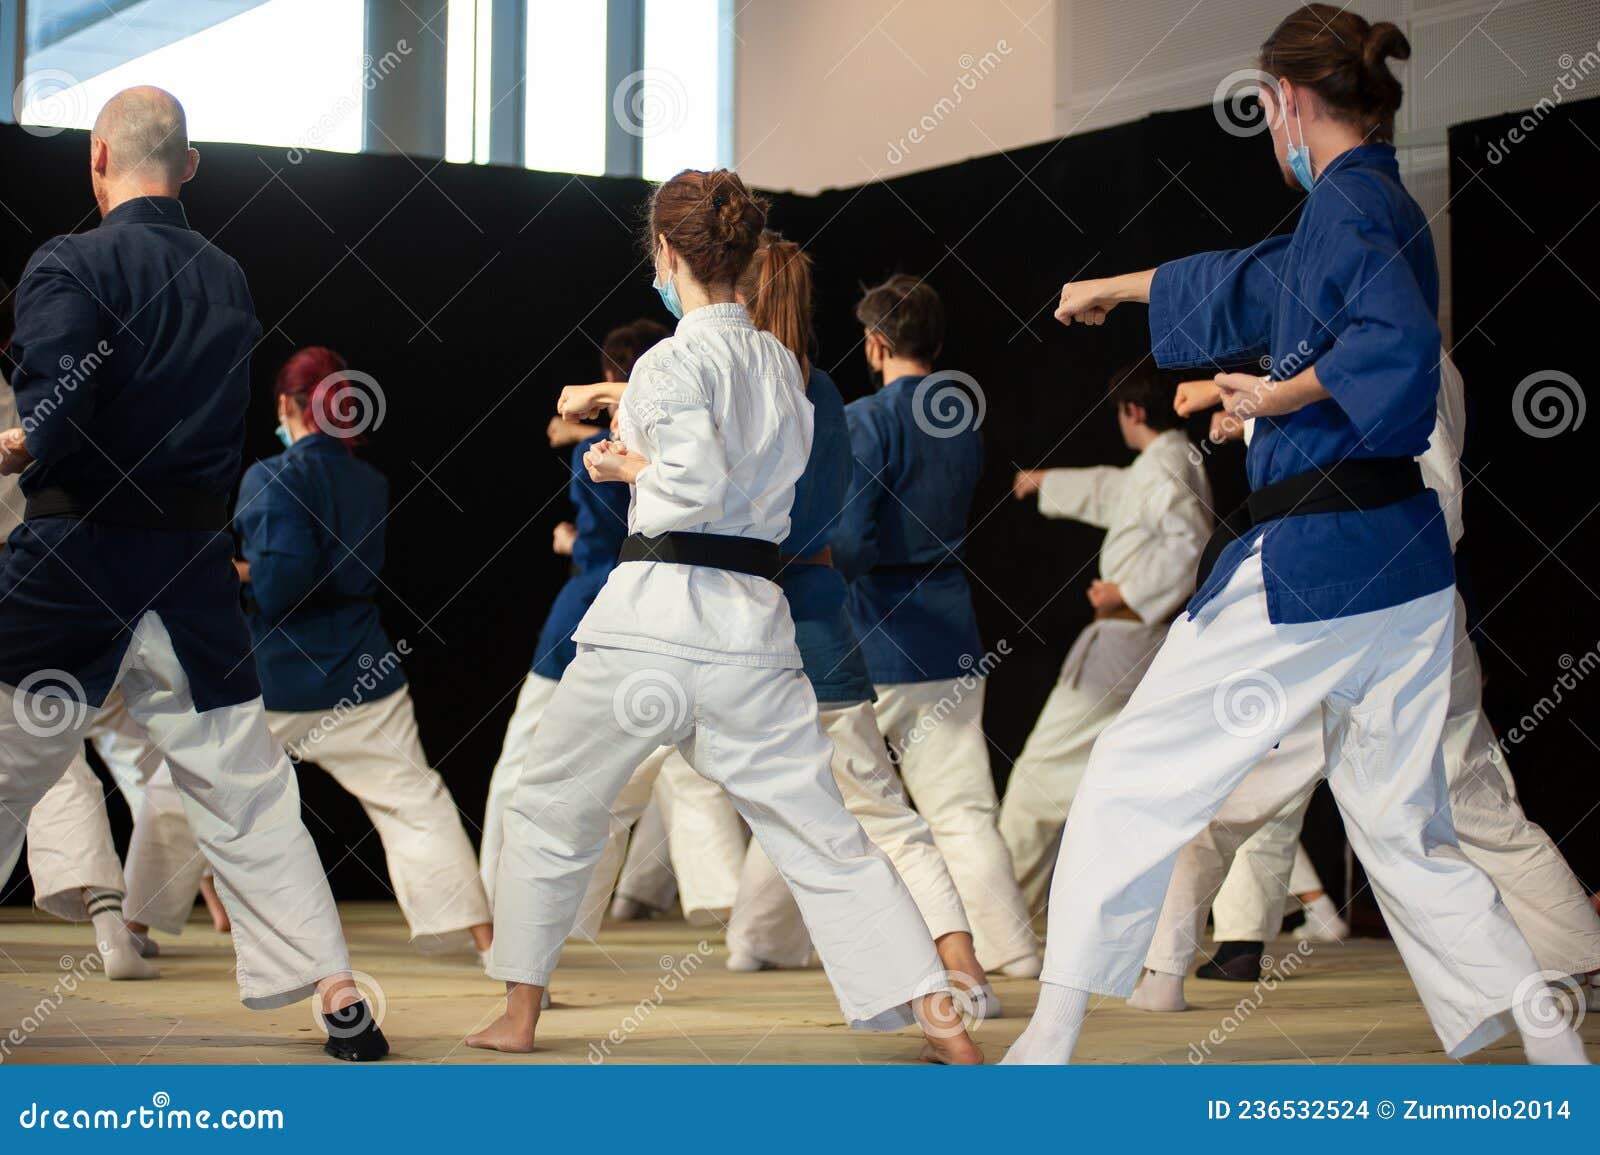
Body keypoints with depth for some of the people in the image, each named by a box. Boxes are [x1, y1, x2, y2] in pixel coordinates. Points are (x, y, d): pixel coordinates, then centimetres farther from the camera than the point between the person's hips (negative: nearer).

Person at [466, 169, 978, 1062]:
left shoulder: (674, 359, -7)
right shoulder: (783, 365, 14)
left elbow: (697, 481, -19)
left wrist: (625, 464, -2)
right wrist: (627, 403, 35)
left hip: (654, 613, -5)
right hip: (753, 620, 5)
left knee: (551, 814, 15)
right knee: (824, 838, 4)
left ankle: (521, 1016, 22)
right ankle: (944, 1023, -5)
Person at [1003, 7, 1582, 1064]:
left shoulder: (1351, 202, -12)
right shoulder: (1385, 204, 17)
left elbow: (1400, 345, -29)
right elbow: (1252, 286, 33)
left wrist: (1293, 393, -15)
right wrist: (1118, 287, 44)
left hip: (1307, 565, -9)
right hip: (1407, 567, 9)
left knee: (1134, 784, 3)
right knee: (1405, 833, 15)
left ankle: (1049, 1045, 8)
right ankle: (1555, 1047, 8)